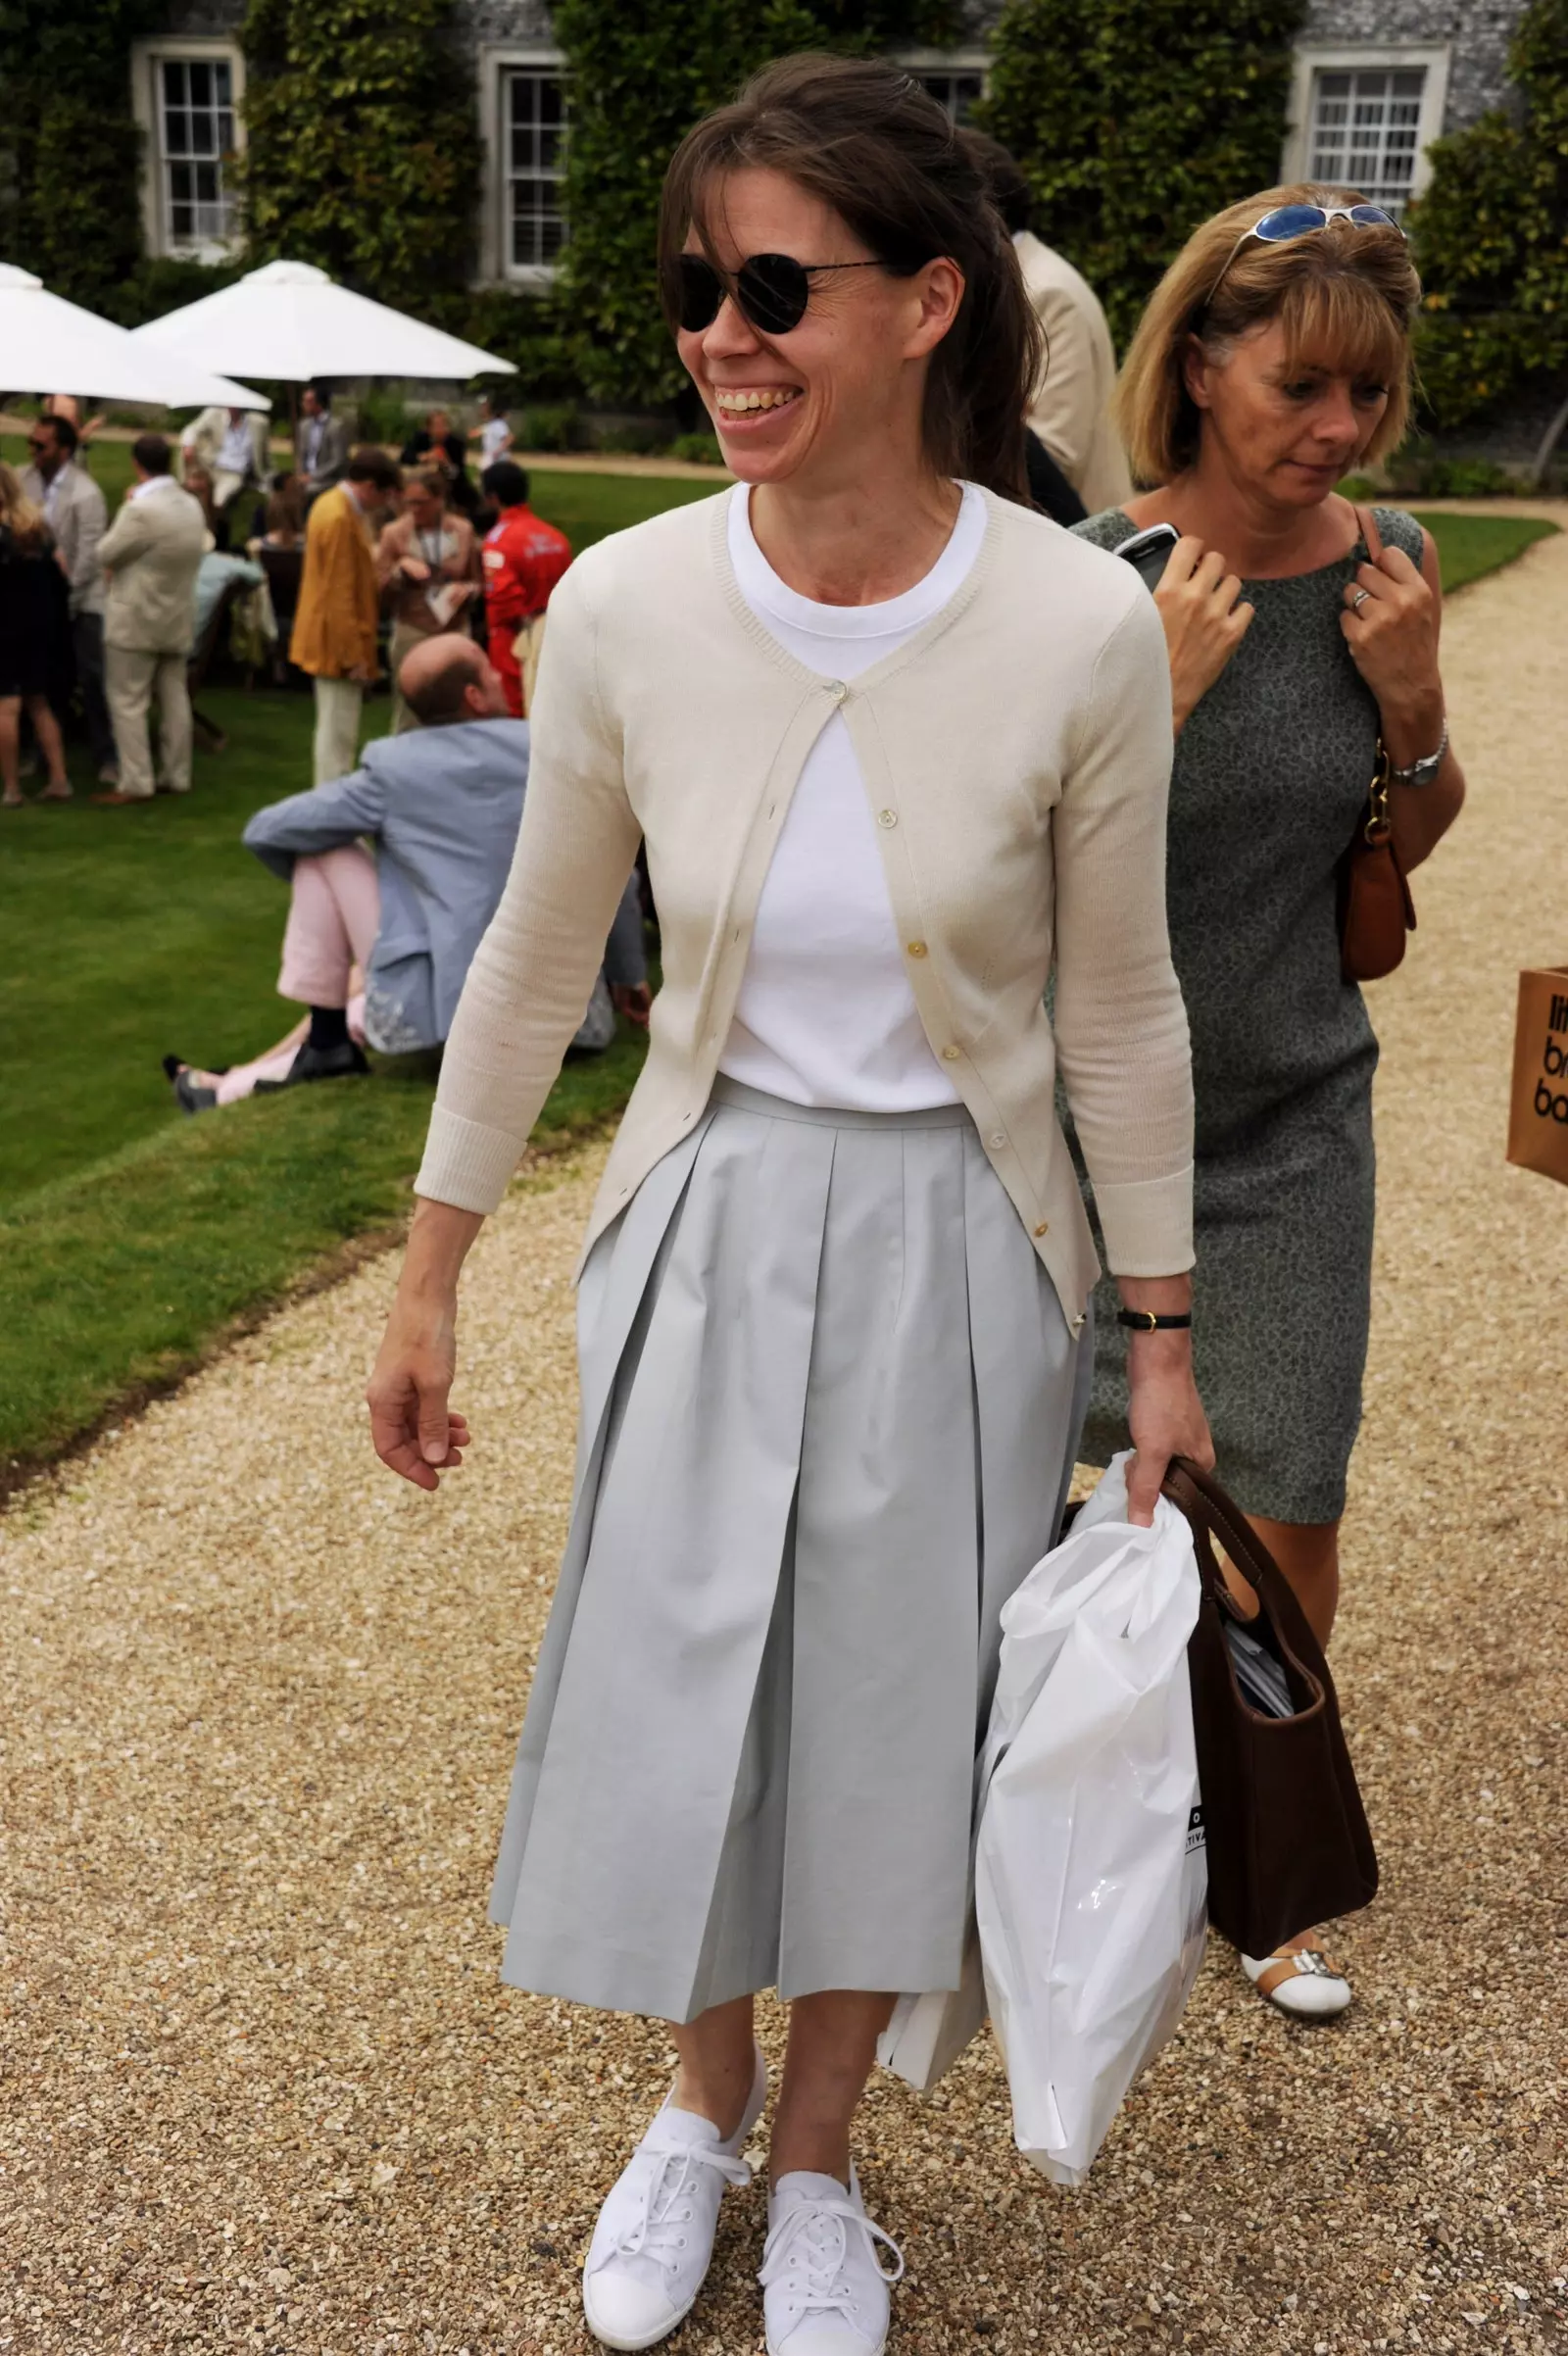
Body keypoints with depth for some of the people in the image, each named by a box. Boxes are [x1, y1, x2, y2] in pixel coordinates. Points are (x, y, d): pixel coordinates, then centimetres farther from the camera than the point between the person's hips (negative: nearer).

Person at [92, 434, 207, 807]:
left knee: (128, 702, -2)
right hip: (178, 617, 8)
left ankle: (136, 783, -3)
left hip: (136, 619, -8)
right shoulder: (192, 506, 4)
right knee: (174, 698, 12)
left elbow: (106, 554, -11)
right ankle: (176, 777, 17)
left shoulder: (141, 510, -22)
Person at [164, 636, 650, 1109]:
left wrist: (309, 890, 27)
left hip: (449, 1011, -5)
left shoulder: (395, 770, -2)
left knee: (322, 852, 9)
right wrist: (629, 976, 24)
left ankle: (325, 1042, 14)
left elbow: (263, 832, 6)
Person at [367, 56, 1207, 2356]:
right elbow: (534, 964, 1)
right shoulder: (625, 607, -12)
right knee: (668, 1706, 14)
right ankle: (703, 2106, 46)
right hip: (707, 1227, 2)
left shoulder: (1083, 628, -17)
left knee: (889, 1727, 14)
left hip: (956, 1247, -1)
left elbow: (1121, 1011, -5)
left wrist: (1162, 1336, 1)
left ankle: (819, 2166, 42)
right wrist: (429, 1278, 6)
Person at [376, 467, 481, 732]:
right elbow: (379, 588, 1)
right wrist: (401, 569, -17)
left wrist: (467, 591, -8)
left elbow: (475, 580, 15)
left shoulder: (463, 530, 4)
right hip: (412, 633, -1)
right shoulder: (394, 533, -1)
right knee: (409, 719, -2)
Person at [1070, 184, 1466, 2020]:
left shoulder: (1387, 563, -5)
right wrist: (1165, 696, -28)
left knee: (1288, 1505, 6)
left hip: (1292, 1114, 3)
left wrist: (1412, 698, -12)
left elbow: (1405, 847, 8)